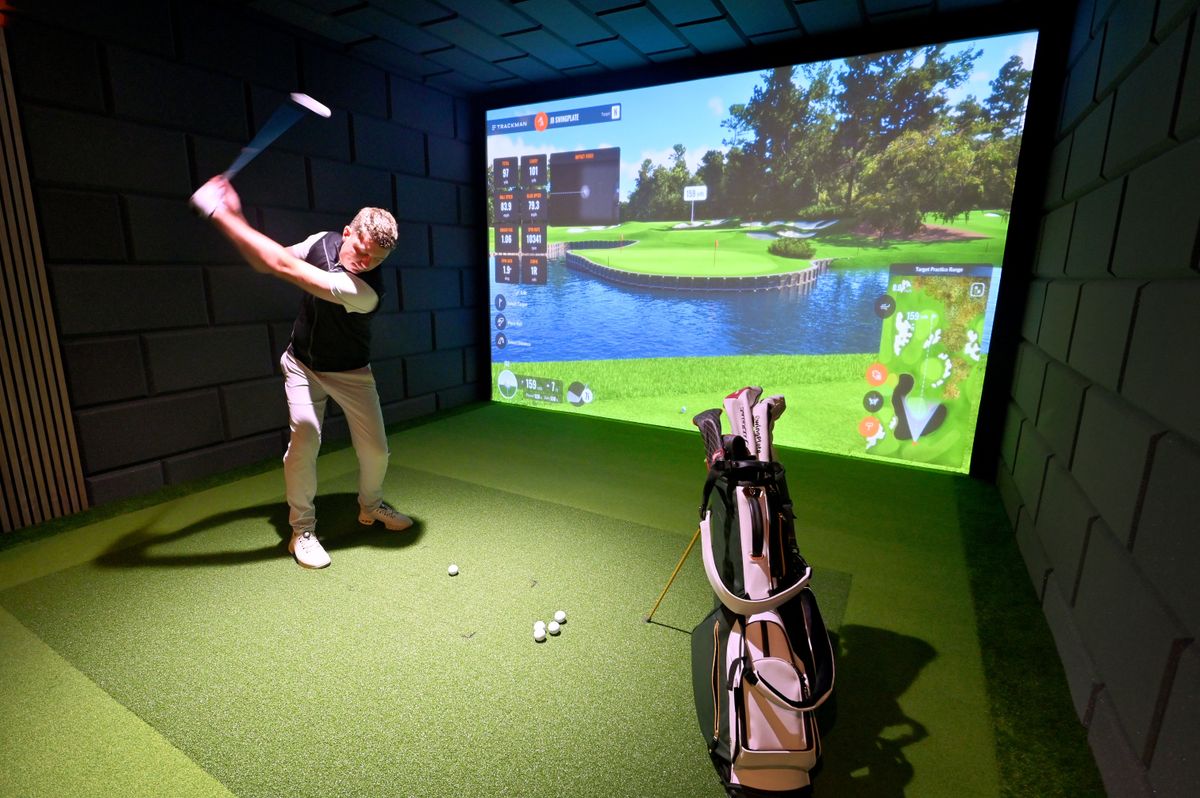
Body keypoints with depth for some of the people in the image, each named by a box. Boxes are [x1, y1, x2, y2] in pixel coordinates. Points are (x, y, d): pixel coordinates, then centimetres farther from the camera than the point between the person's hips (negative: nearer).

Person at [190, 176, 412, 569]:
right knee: (305, 434, -16)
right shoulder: (321, 241, -12)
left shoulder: (367, 289, -32)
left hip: (350, 374, -2)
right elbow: (267, 264, 0)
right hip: (302, 365, 3)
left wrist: (220, 214, -32)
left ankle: (371, 506, 30)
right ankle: (302, 529, 1)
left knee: (375, 448, -2)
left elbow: (284, 266, -36)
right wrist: (236, 215, -15)